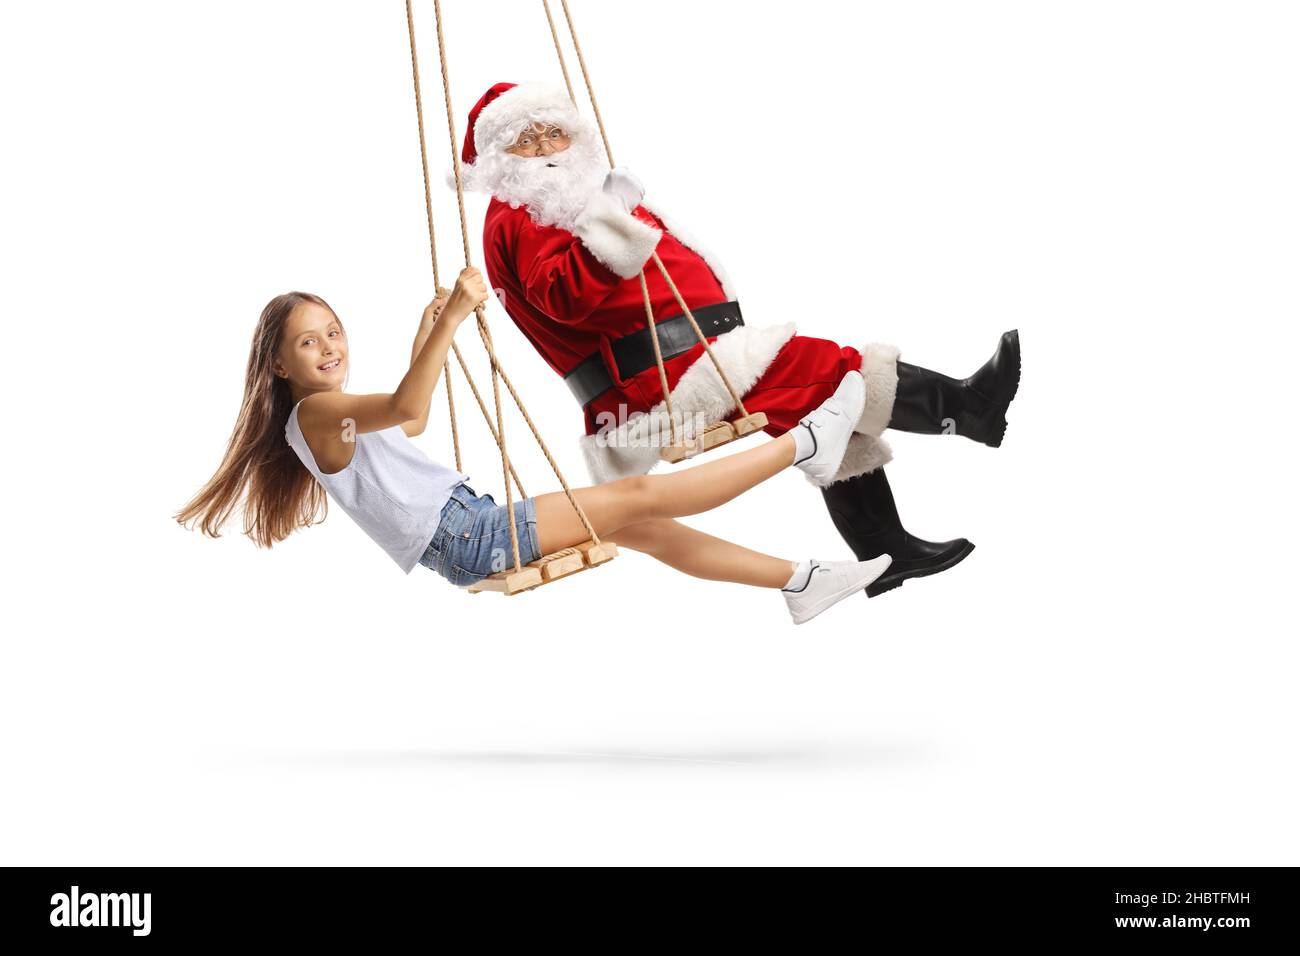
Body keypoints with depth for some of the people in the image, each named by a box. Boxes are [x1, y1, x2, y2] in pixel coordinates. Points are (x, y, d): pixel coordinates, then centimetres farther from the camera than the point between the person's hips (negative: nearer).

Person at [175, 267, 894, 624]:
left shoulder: (338, 416, 19)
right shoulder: (314, 411, -12)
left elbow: (407, 423, 40)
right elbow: (406, 409, -32)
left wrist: (426, 335, 37)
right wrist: (453, 318, -34)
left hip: (471, 527, 10)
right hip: (469, 538, -10)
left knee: (641, 524, 7)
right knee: (640, 496, -9)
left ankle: (801, 583, 10)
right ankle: (804, 442, -6)